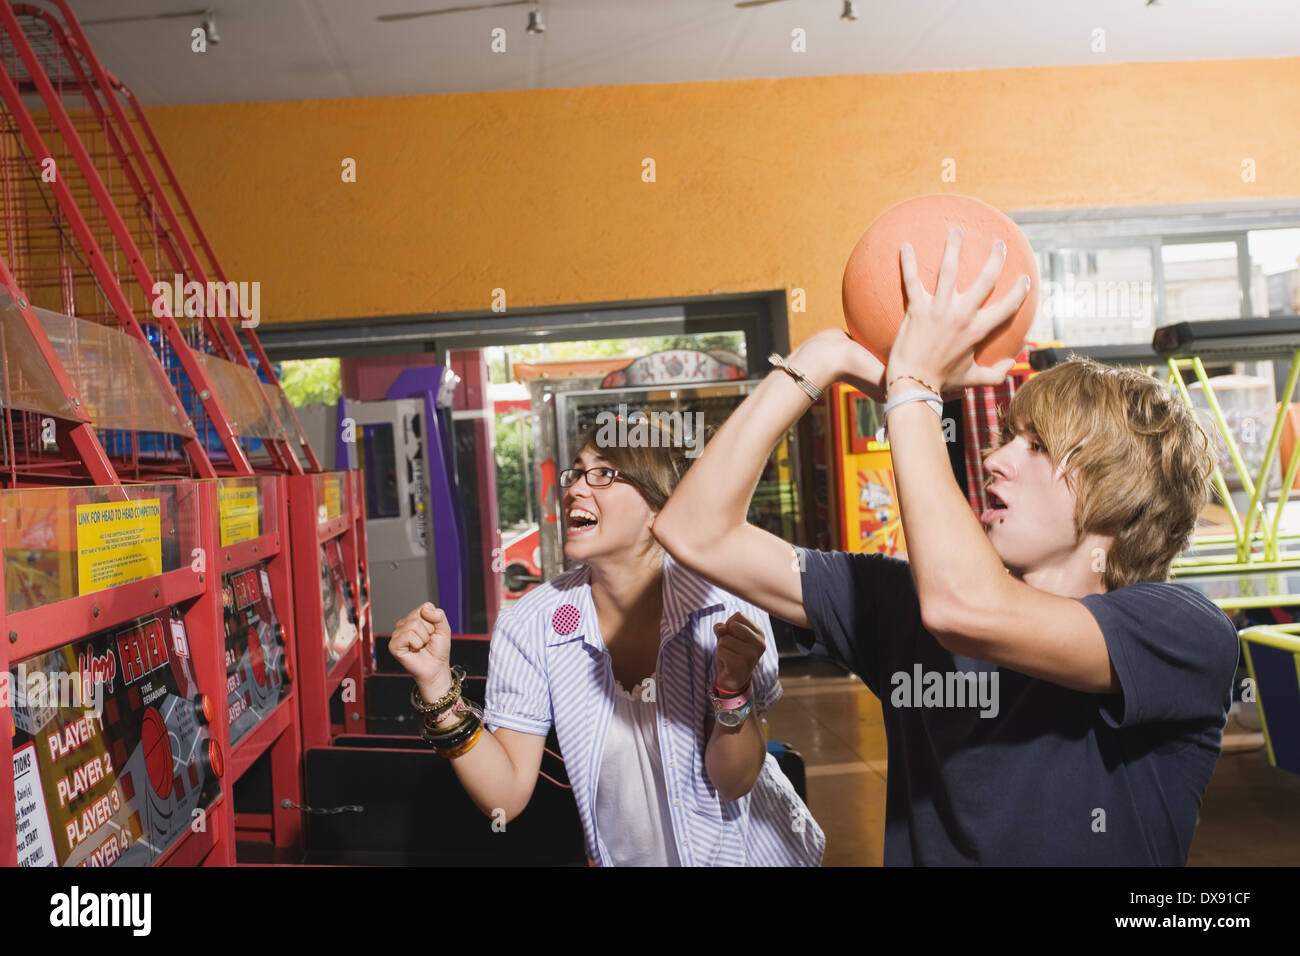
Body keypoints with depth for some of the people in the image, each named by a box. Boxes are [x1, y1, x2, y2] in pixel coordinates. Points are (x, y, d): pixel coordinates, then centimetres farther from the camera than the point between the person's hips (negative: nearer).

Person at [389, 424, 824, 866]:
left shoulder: (727, 604, -18)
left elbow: (733, 781, -13)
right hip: (622, 857, 1)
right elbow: (506, 796, -15)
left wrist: (733, 686, -30)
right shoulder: (528, 626, -15)